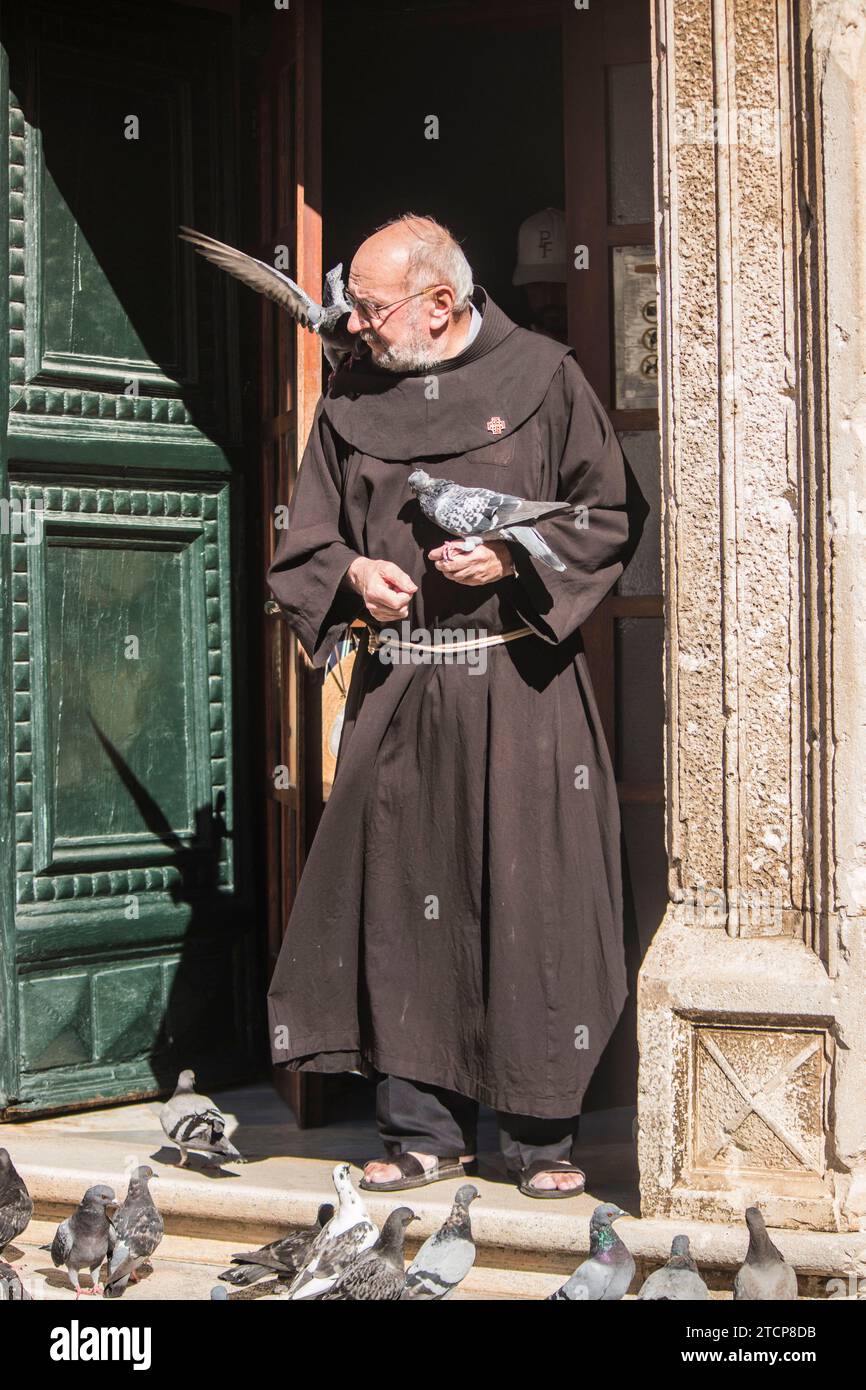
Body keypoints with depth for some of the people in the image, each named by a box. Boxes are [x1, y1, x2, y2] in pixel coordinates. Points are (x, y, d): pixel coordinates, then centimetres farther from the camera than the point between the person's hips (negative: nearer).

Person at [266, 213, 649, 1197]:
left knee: (529, 896, -3)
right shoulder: (351, 399, 11)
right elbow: (305, 543, 15)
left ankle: (540, 1134, 8)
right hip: (397, 690, 3)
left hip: (520, 683, -3)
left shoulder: (541, 377, 0)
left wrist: (514, 558, -12)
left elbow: (612, 518, 1)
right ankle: (425, 1129, 13)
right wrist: (353, 573, -6)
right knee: (399, 897, 2)